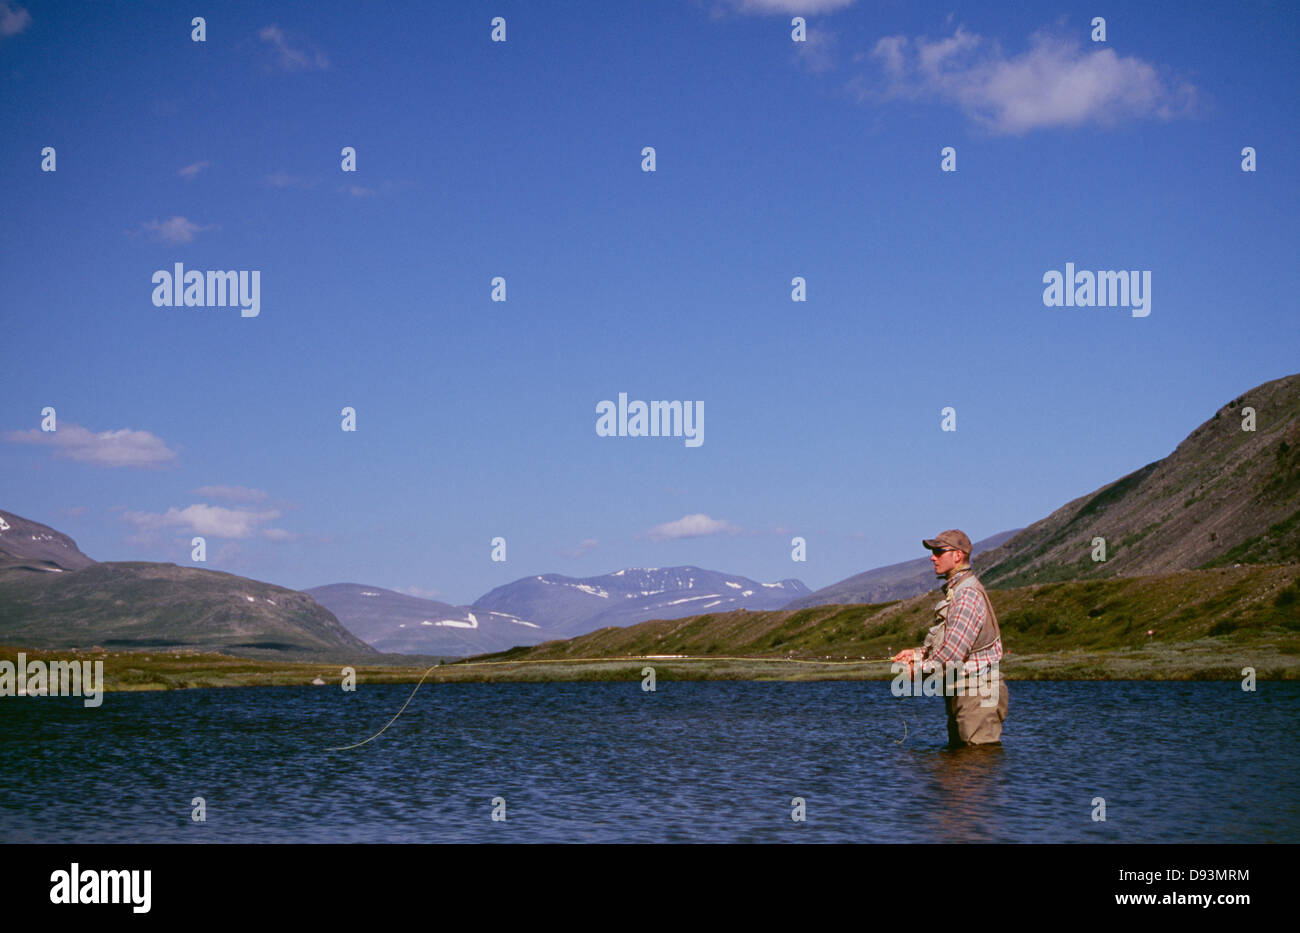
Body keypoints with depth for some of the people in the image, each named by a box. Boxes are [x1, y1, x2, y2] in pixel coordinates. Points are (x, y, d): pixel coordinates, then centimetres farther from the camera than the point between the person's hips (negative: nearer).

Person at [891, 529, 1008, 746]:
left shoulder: (968, 594, -17)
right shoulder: (956, 591, 17)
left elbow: (954, 651, -24)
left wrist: (920, 668, -12)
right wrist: (917, 653, 10)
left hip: (977, 694, -11)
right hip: (960, 695, 11)